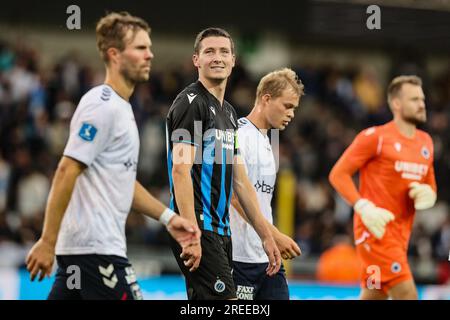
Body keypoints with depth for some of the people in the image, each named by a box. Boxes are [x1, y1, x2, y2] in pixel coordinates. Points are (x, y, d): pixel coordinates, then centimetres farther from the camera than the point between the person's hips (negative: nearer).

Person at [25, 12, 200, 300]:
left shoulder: (121, 108, 19)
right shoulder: (102, 106, -12)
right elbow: (66, 172, -18)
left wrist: (168, 217, 18)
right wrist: (47, 242, -21)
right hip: (96, 245, -10)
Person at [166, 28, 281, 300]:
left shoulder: (229, 113, 20)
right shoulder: (191, 103, -8)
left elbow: (239, 180, 22)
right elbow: (180, 170, -17)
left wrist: (266, 236, 19)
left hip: (221, 231, 9)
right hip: (198, 228, -9)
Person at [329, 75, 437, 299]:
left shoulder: (425, 142, 14)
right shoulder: (376, 137, -7)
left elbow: (430, 187, 25)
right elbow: (338, 174, -7)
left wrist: (428, 196, 0)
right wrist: (363, 207, -19)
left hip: (400, 234, 8)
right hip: (375, 229, -8)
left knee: (372, 297, 9)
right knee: (407, 294, -16)